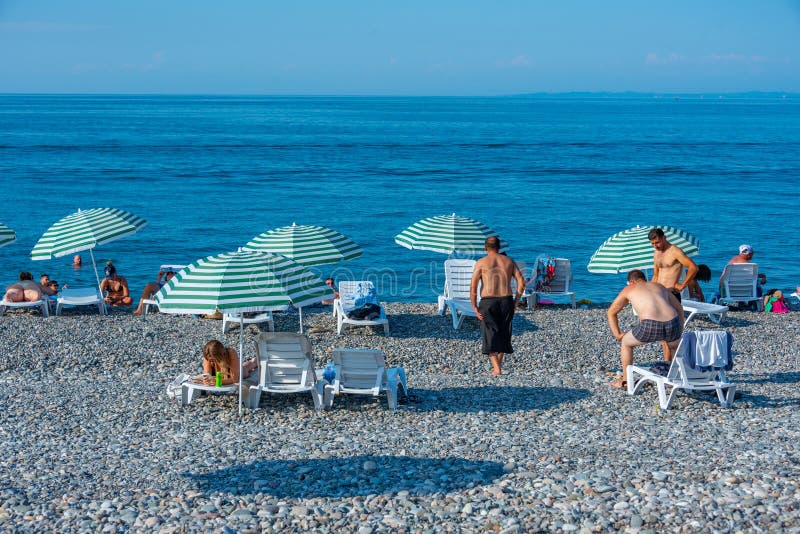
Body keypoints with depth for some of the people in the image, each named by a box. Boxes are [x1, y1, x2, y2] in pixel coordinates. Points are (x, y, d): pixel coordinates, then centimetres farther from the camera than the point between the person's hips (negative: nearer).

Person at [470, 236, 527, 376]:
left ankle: (496, 368, -12)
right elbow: (521, 282, 5)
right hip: (506, 301, 3)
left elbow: (473, 287, -6)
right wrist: (515, 301, 9)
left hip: (488, 302, -3)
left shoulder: (481, 262, 2)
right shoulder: (509, 261, 11)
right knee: (503, 334, 18)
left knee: (490, 336, 1)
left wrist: (474, 308, -3)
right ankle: (498, 364, 28)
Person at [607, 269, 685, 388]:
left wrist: (617, 334, 37)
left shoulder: (629, 289, 24)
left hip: (650, 326, -3)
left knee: (626, 342, 27)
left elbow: (611, 312, 32)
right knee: (675, 345, 40)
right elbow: (679, 308, 40)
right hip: (672, 325, 3)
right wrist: (680, 332, 48)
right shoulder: (659, 286, 32)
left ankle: (625, 380, 33)